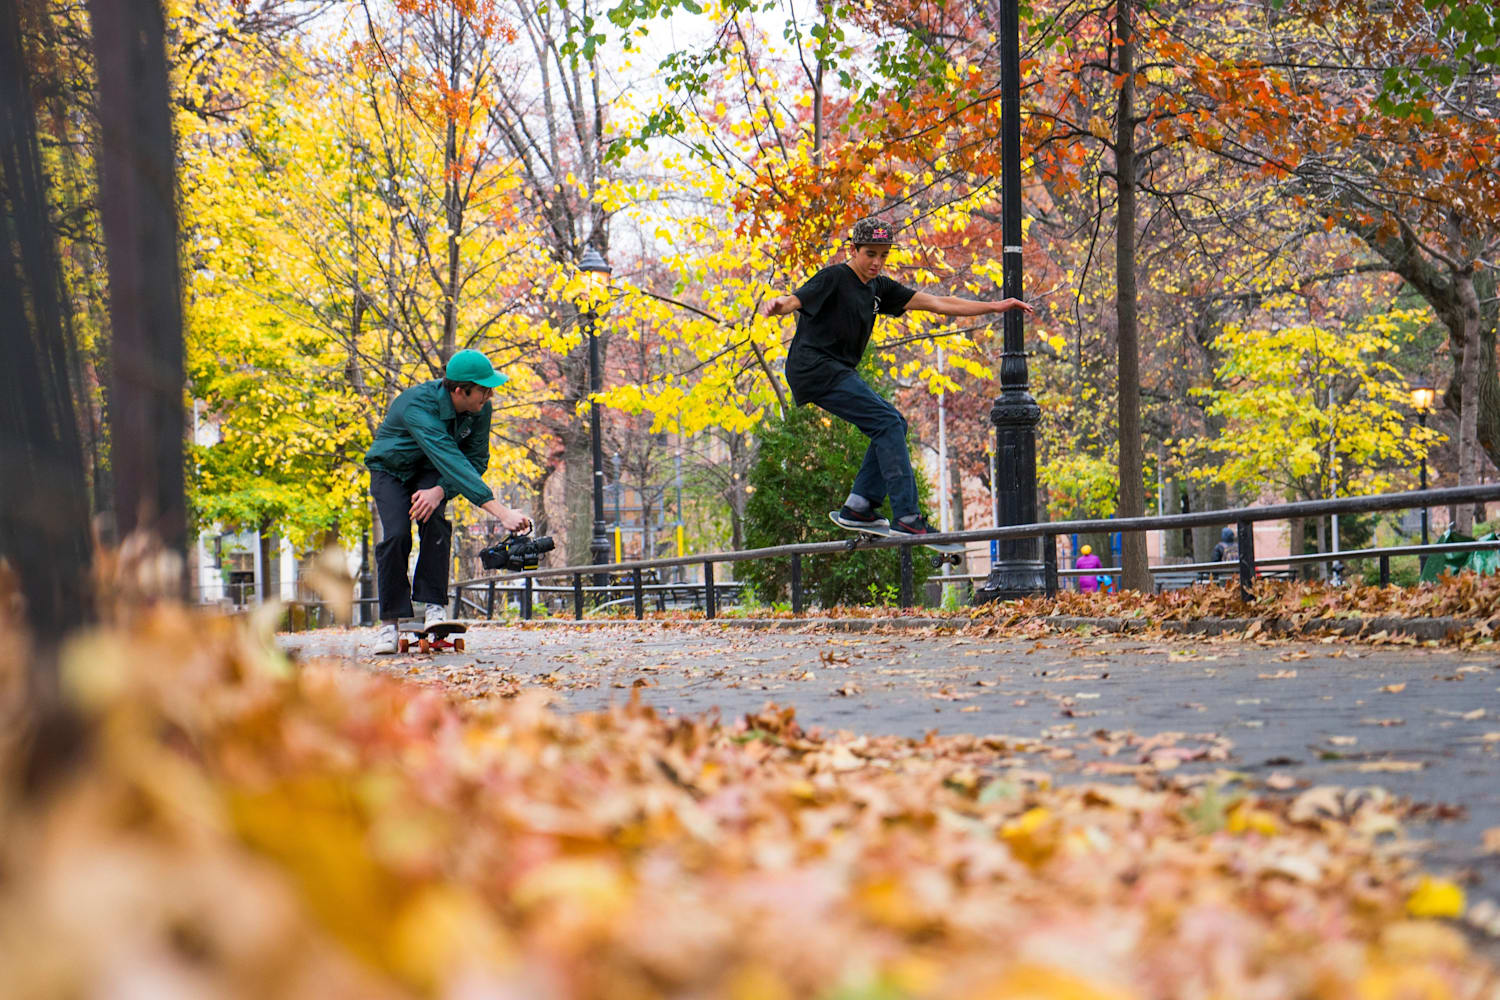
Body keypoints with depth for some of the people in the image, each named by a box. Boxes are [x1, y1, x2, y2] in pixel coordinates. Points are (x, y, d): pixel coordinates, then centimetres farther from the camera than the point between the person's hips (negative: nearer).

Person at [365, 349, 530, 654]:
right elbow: (452, 463, -49)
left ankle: (433, 605, -18)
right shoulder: (419, 406, -39)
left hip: (430, 472, 3)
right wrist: (501, 512, -56)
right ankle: (391, 620, -11)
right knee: (395, 535, -23)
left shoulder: (480, 409, -20)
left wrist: (440, 491, -34)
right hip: (391, 470, -3)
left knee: (434, 522, -25)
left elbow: (476, 460, -14)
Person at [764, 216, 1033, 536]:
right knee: (888, 423, -16)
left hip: (836, 373, 9)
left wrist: (995, 306, 10)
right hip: (814, 368, -9)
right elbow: (797, 298, -25)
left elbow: (937, 303, 14)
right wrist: (778, 305, -50)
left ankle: (858, 506, 4)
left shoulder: (879, 288, 14)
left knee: (894, 425, 9)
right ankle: (906, 517, -20)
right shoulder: (834, 278, -8)